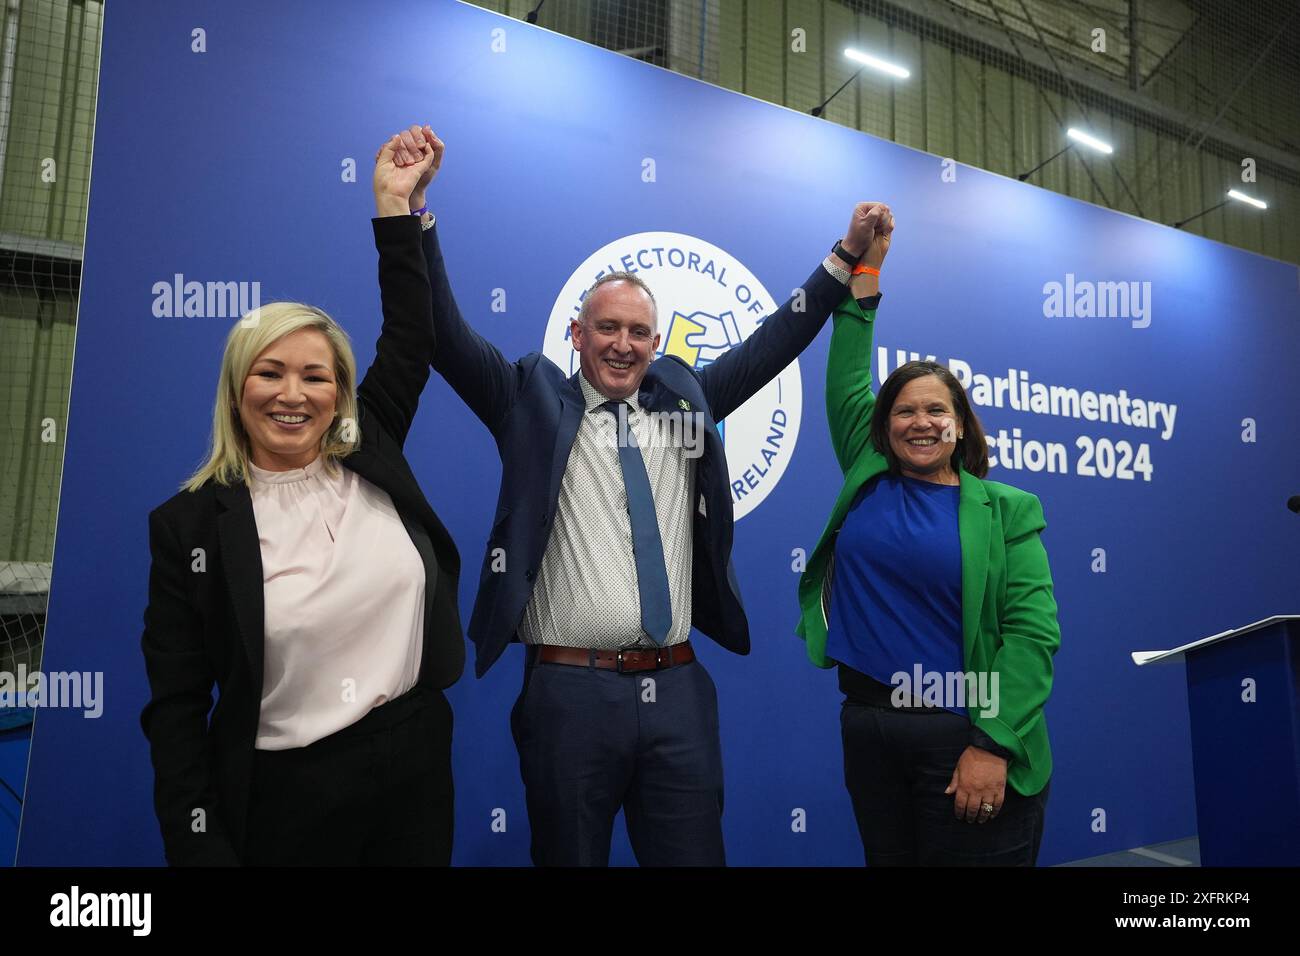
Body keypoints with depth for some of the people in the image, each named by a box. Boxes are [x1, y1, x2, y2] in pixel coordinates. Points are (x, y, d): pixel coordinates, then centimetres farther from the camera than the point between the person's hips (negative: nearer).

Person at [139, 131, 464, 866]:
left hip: (417, 761, 3)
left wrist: (394, 203, 0)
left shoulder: (372, 459, -1)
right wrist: (201, 850, -8)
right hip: (283, 794, -2)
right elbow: (175, 709, -6)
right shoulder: (190, 525, -8)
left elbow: (411, 339, 2)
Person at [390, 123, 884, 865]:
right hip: (570, 691, -2)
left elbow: (774, 343, 13)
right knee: (571, 855, 12)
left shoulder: (683, 402, 12)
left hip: (678, 690, 3)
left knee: (693, 853, 13)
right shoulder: (534, 403, 3)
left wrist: (847, 256, 11)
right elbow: (445, 332, -5)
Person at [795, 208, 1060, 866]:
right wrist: (865, 264, 7)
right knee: (888, 859, 16)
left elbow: (1033, 631, -8)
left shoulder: (1006, 511, -2)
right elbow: (847, 380, 7)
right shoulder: (867, 480, 6)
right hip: (867, 728, 4)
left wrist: (993, 745, -15)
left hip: (964, 737, -3)